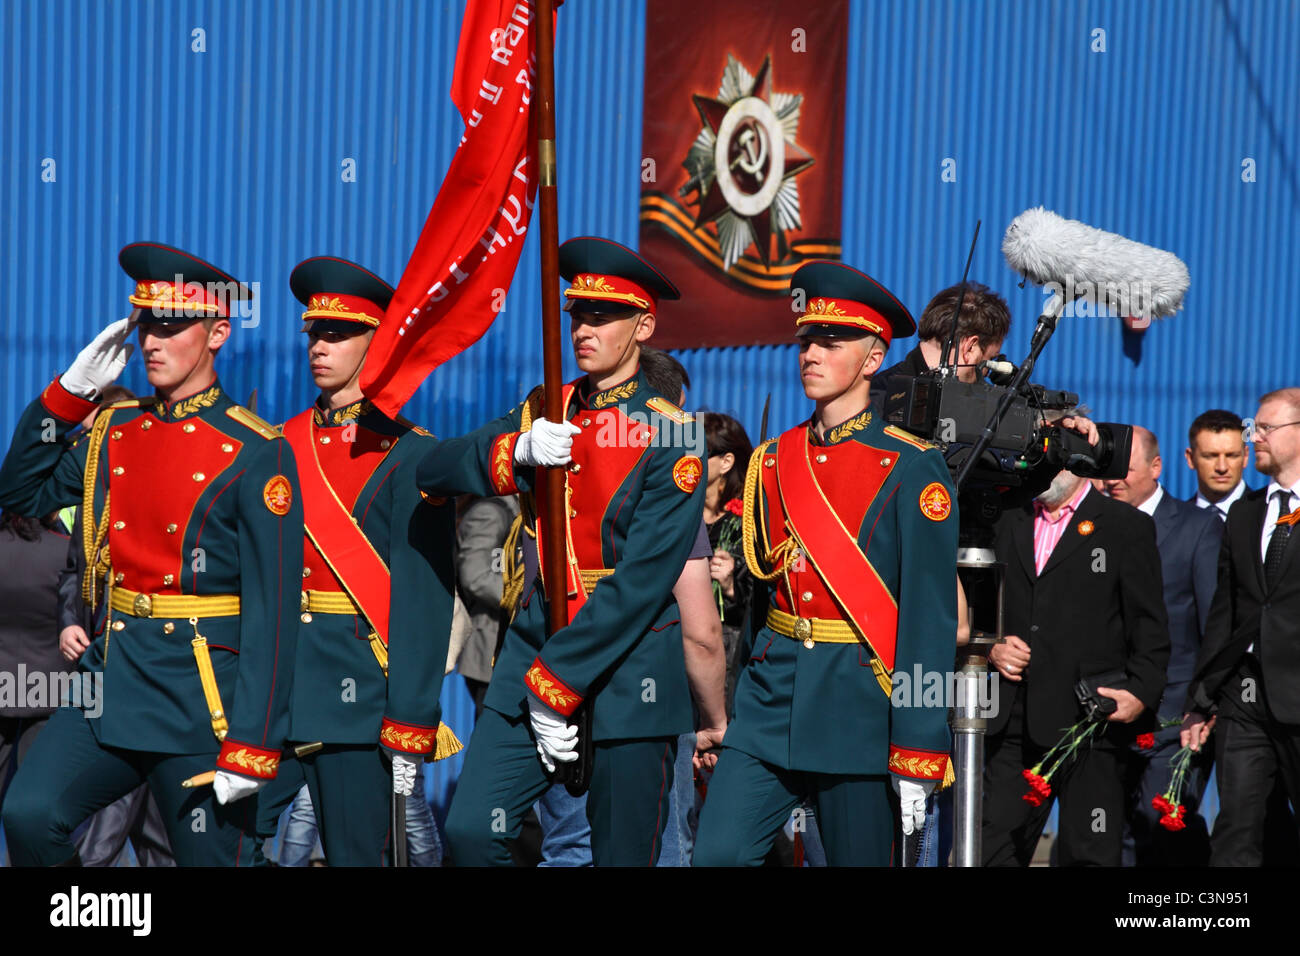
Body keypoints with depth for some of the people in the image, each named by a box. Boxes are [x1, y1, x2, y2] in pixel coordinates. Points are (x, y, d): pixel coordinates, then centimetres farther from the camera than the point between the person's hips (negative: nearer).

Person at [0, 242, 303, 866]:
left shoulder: (255, 455, -9)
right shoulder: (114, 433, 9)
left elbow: (273, 610, -12)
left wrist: (252, 748, -17)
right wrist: (72, 389, 6)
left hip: (201, 697, -5)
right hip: (112, 675, 5)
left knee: (212, 856, 3)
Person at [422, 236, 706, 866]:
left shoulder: (669, 437, -9)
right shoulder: (544, 412, 9)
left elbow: (643, 581, -15)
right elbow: (434, 471, 2)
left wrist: (556, 685, -15)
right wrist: (518, 450, -17)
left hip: (629, 662, -5)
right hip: (533, 644, 5)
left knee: (624, 856, 2)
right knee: (469, 831, -5)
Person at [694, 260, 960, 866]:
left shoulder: (911, 469, -7)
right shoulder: (774, 460, 10)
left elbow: (930, 617, -11)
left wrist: (917, 757, -15)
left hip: (858, 702, -5)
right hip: (770, 695, 5)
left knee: (858, 859, 4)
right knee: (717, 855, -4)